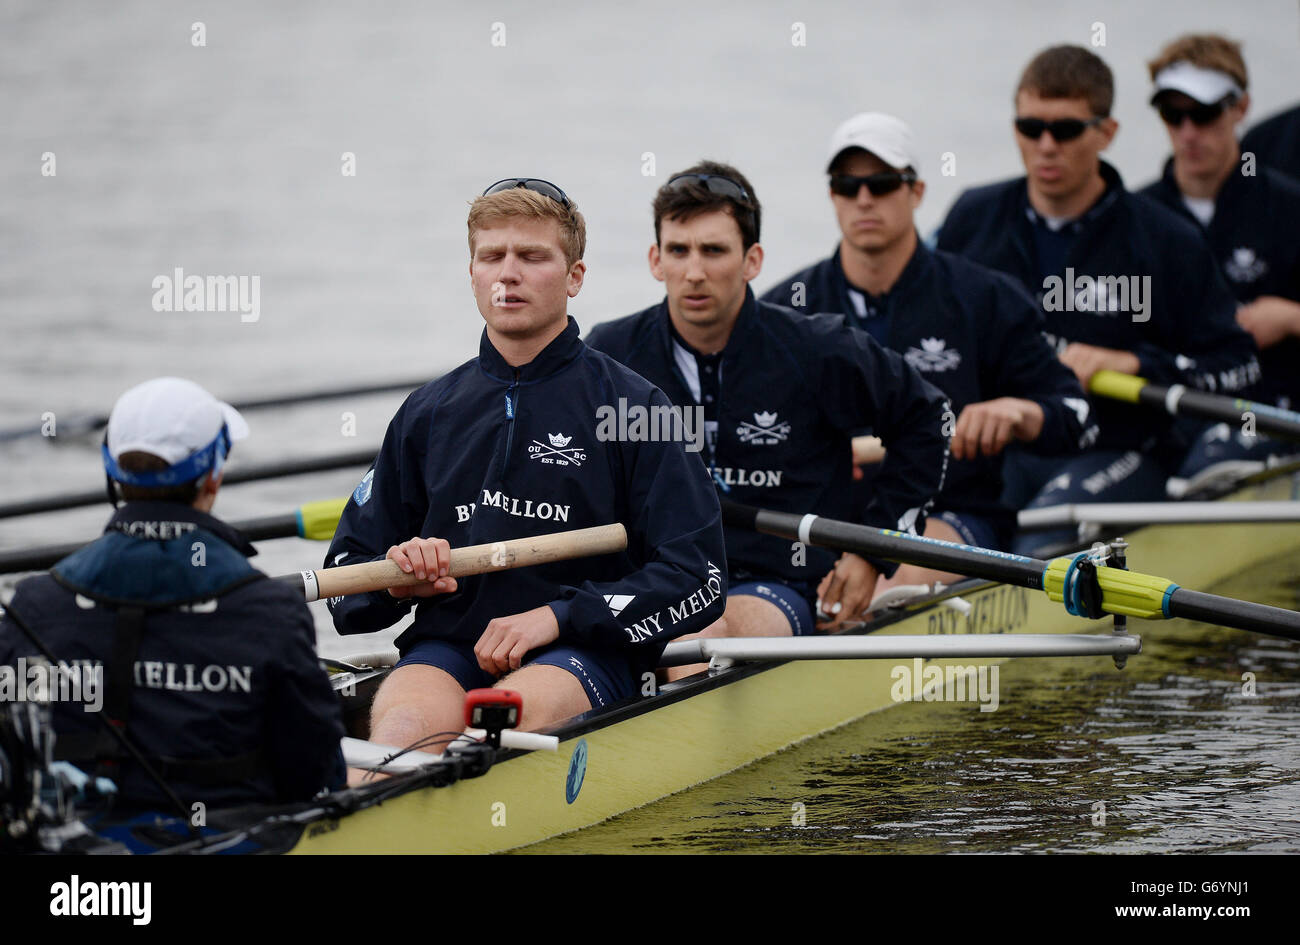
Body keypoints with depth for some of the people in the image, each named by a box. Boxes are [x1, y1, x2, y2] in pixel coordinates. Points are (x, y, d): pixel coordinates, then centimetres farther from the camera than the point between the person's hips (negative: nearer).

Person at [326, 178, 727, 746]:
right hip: (446, 647, 2)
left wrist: (558, 617, -11)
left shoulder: (631, 407, 7)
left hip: (582, 652, -2)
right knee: (407, 718, -34)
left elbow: (699, 580, 0)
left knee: (520, 707, -38)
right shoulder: (427, 414, 18)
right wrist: (396, 578, -3)